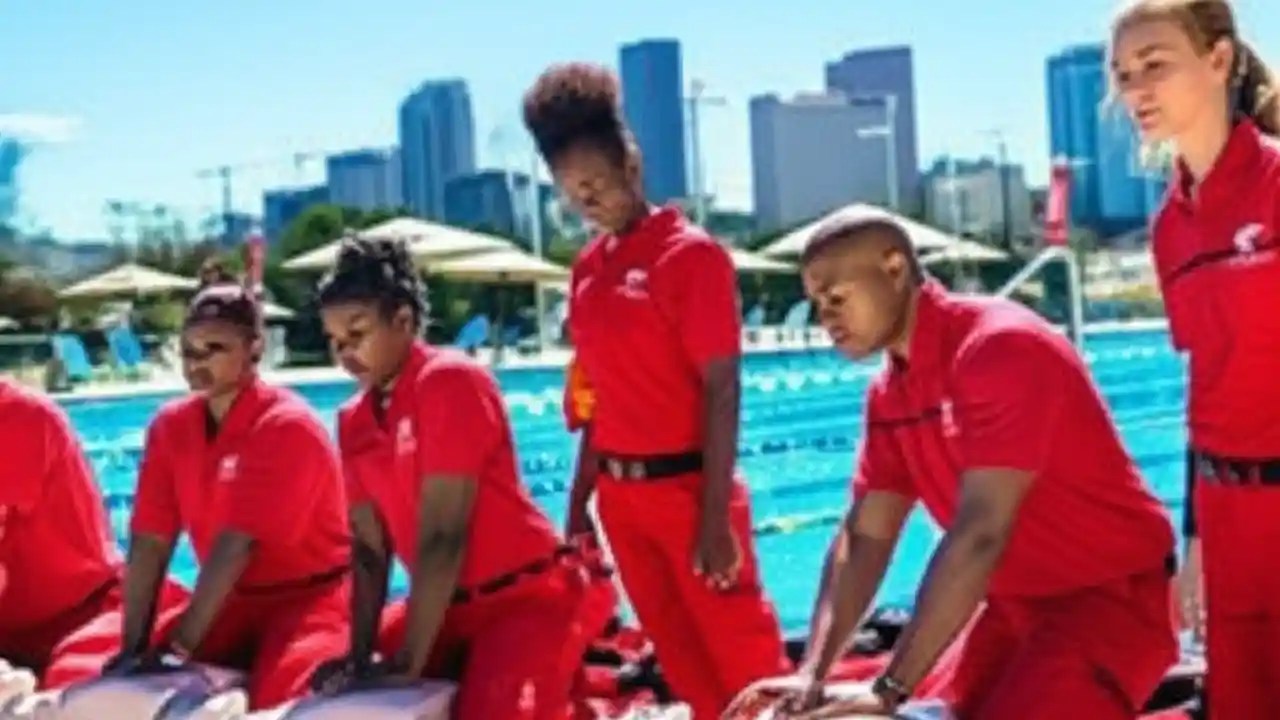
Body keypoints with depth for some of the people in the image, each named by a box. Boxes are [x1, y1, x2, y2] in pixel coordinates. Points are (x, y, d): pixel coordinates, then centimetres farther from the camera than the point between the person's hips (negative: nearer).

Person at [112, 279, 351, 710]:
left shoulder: (288, 427, -17)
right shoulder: (170, 426, 2)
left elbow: (236, 545, -24)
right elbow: (150, 544, -3)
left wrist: (178, 647, -28)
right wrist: (134, 647, -11)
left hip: (310, 598, -6)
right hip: (232, 602, 6)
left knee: (281, 696, -33)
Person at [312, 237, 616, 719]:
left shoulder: (450, 382, -17)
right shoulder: (353, 422, 6)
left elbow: (444, 536, -21)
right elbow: (369, 549, 7)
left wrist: (407, 664, -23)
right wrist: (359, 657, -3)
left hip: (530, 596, -8)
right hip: (449, 606, 8)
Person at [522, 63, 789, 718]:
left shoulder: (692, 253, -11)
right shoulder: (589, 266, 8)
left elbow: (721, 391, -14)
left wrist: (715, 519, -18)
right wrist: (579, 503, 11)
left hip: (688, 488, -7)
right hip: (621, 497, 7)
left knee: (744, 656, 0)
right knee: (683, 659, 15)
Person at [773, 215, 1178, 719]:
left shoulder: (1000, 348, -24)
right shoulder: (889, 395, 2)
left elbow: (980, 535, -30)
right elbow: (863, 538, 2)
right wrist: (811, 674, -12)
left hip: (1109, 598, -8)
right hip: (1019, 604, 8)